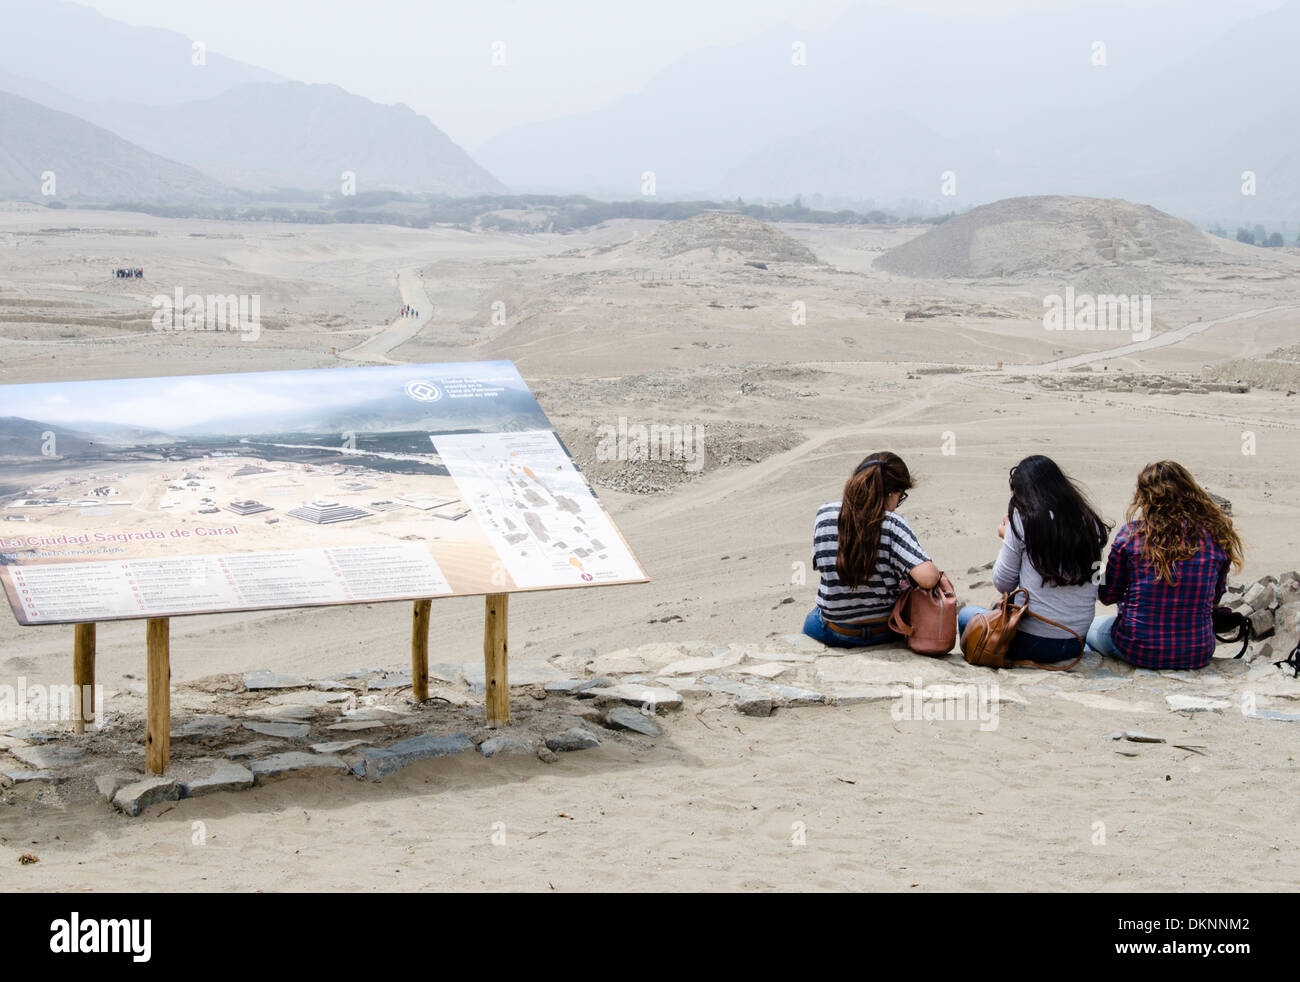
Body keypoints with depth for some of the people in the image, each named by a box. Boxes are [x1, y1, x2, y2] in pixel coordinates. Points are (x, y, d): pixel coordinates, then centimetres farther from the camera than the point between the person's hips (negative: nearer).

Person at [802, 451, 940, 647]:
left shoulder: (825, 514, -12)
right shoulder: (892, 524, -23)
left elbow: (820, 565, 0)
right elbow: (928, 578, -32)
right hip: (883, 634, -2)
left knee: (812, 620, 40)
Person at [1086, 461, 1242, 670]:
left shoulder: (1131, 534, -10)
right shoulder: (1216, 537, -4)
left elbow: (1108, 596, 1)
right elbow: (1215, 597, 10)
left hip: (1138, 651, -2)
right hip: (1197, 655, 2)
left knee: (1091, 628, 33)